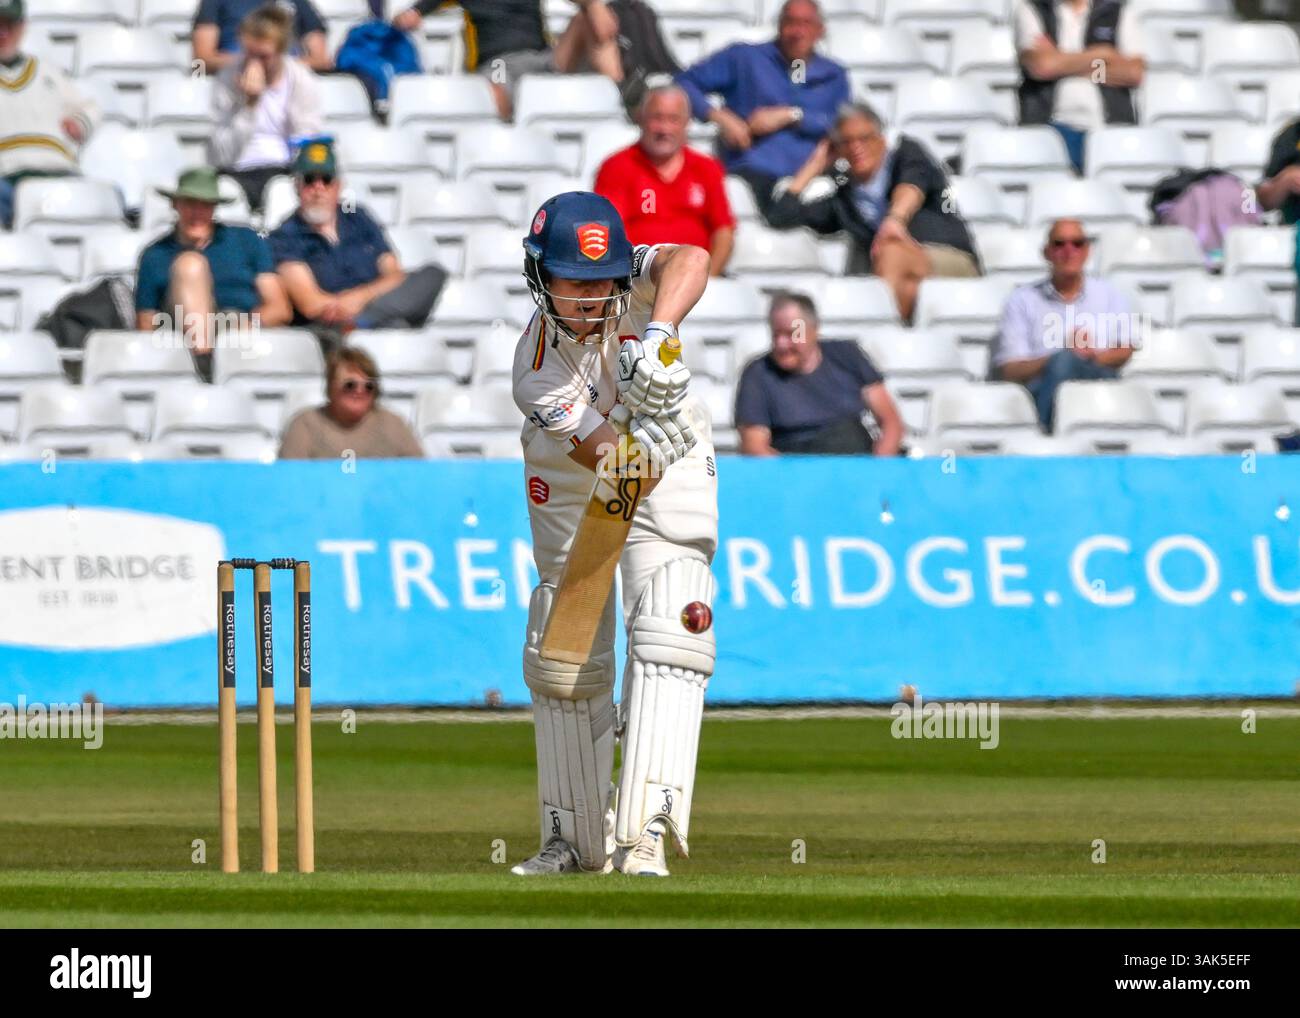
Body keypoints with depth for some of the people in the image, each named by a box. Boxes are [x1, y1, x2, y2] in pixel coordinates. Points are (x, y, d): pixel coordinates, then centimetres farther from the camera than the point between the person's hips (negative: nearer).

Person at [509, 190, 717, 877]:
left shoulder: (630, 285, -27)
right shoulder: (537, 371, -29)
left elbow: (692, 260, -50)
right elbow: (607, 458, -37)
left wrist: (655, 336, -64)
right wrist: (639, 442, -59)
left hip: (670, 473, 0)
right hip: (571, 485, 0)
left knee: (667, 637, -18)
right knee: (563, 659, 2)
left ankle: (644, 835, -26)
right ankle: (576, 840, 18)